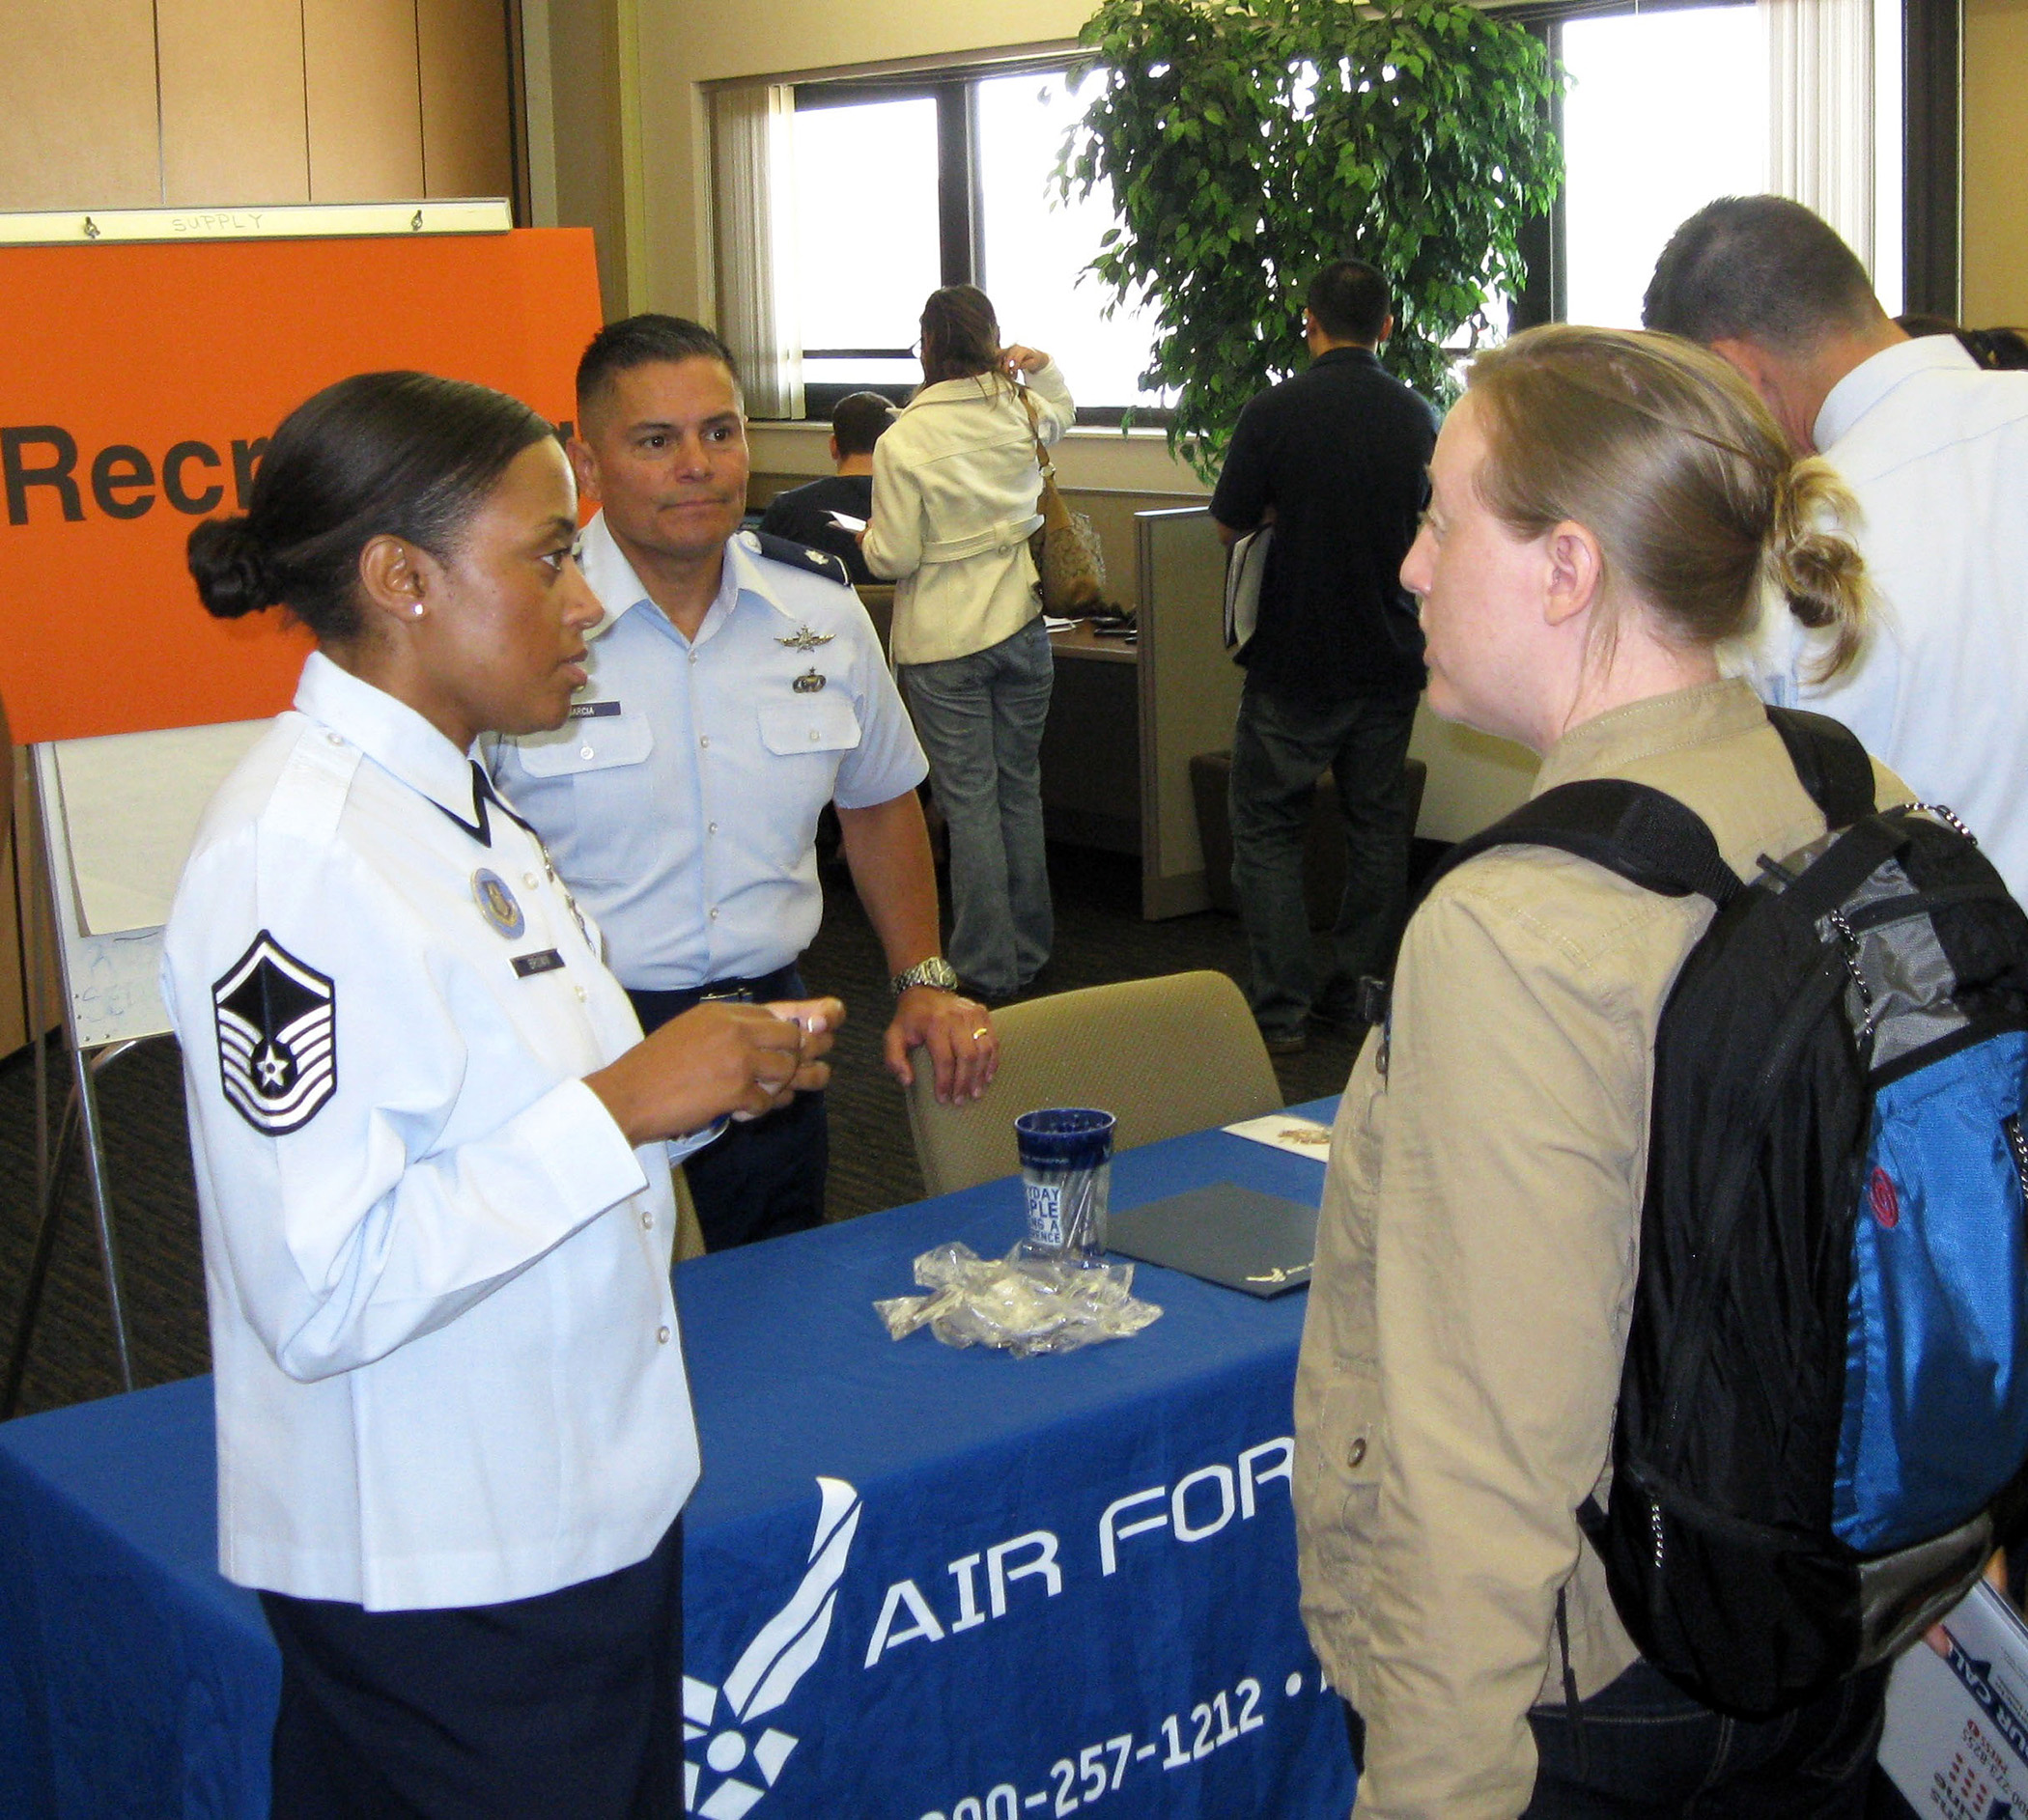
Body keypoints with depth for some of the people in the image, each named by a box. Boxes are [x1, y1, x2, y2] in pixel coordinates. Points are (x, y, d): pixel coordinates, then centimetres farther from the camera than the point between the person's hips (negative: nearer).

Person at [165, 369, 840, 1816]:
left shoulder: (460, 809, 8)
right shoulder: (295, 859, -22)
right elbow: (320, 1294, -27)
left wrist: (700, 1082, 2)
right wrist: (620, 1109, -23)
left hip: (593, 1508, 9)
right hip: (432, 1577, -9)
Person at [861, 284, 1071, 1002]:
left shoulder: (903, 441, -15)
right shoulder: (1022, 411, 0)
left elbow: (894, 558, -10)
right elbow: (1063, 411, 28)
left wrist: (867, 538, 8)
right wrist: (1042, 368, 15)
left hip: (943, 644, -4)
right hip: (1020, 627, 4)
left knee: (969, 800, 1)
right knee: (1020, 789, 14)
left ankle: (988, 966, 6)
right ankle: (1029, 951, 23)